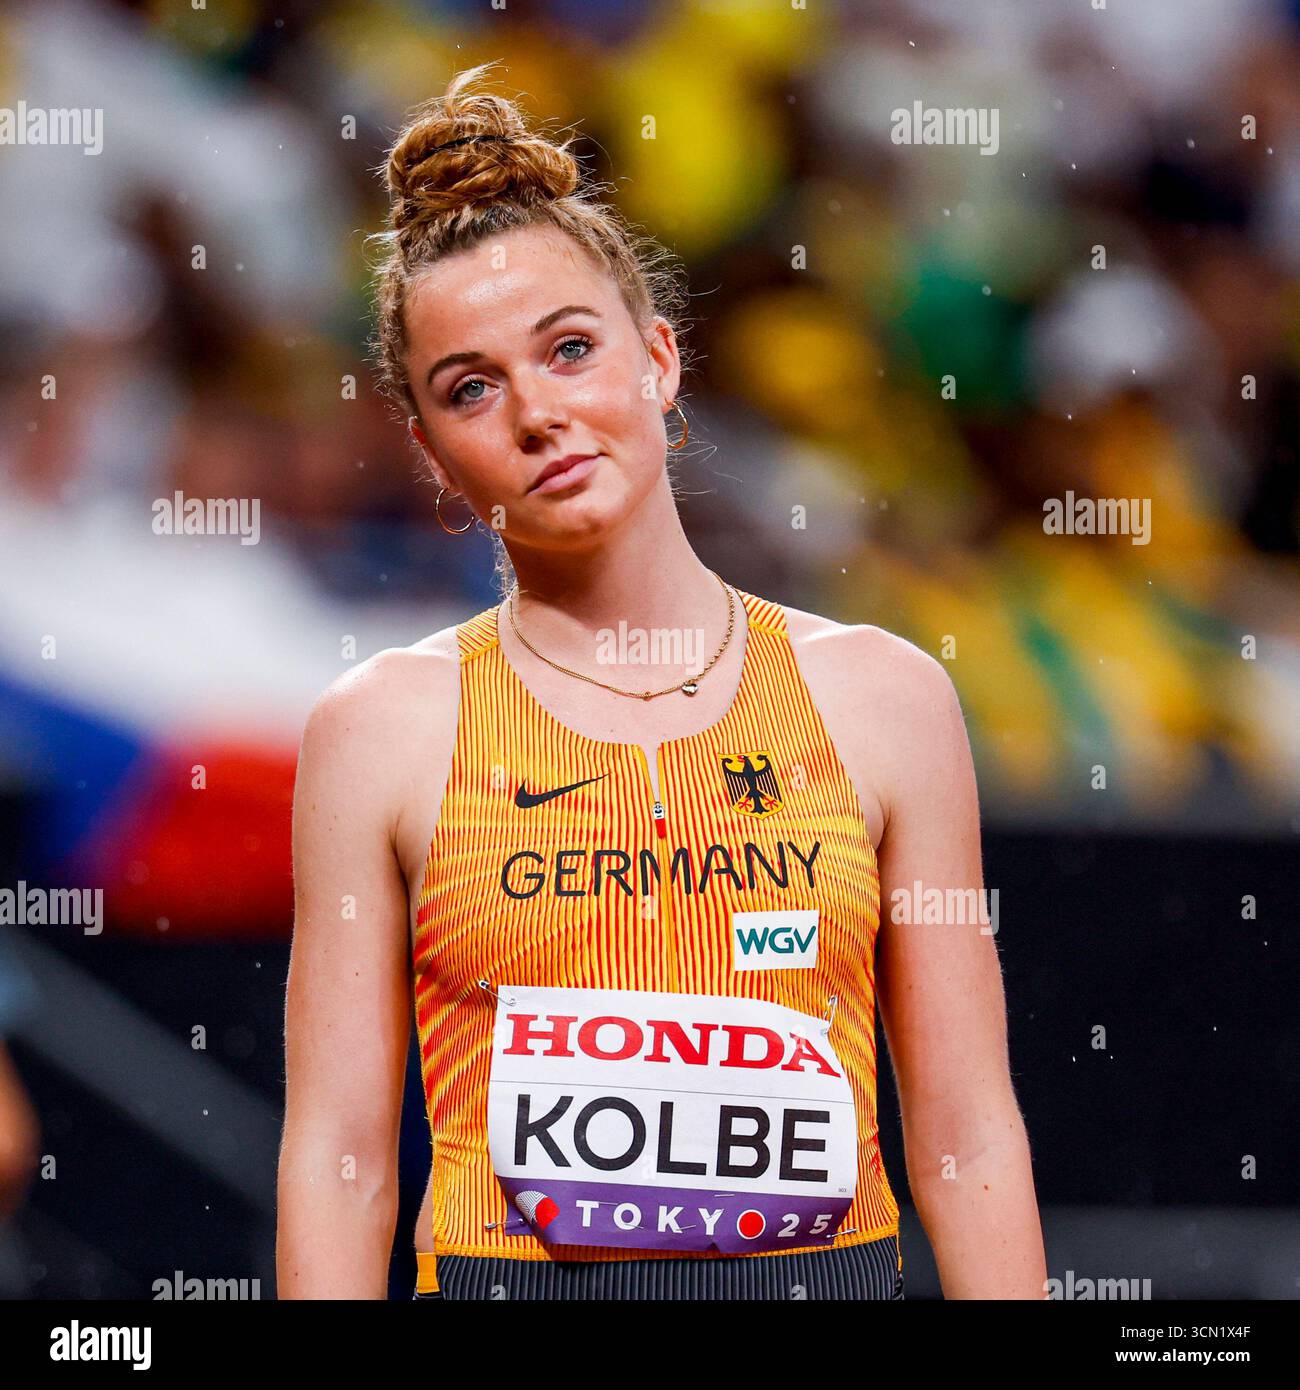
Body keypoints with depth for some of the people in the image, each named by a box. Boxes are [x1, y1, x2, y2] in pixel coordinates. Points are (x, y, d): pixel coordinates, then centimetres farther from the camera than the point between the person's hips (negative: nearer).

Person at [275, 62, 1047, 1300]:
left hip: (832, 1273, 0)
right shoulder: (384, 728, 5)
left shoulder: (880, 698, 8)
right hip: (503, 1276, 0)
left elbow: (966, 1135, 8)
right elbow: (338, 1153, 4)